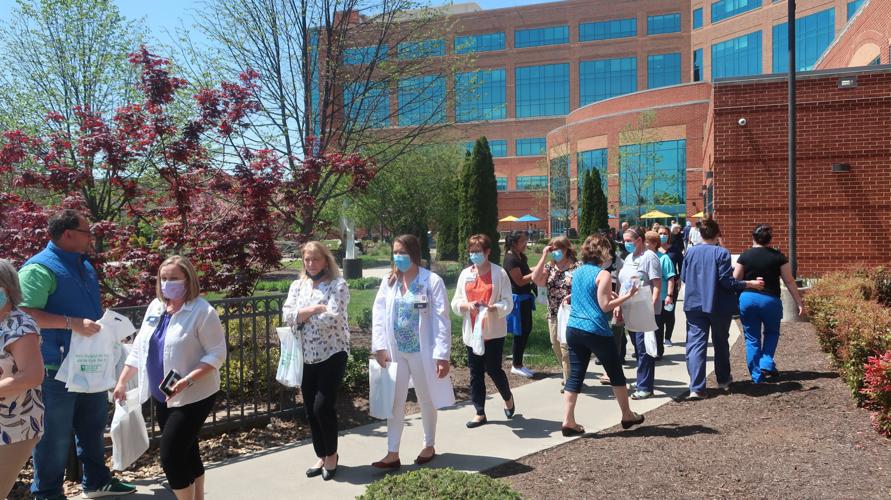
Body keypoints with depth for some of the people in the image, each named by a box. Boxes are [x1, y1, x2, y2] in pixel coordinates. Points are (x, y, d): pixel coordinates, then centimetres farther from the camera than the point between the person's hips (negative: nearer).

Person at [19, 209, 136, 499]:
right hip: (57, 369, -8)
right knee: (56, 435, 2)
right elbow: (25, 313, -24)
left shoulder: (84, 266, 14)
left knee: (93, 427, 19)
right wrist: (72, 323, -29)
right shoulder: (39, 268, -14)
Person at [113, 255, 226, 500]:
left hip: (193, 397, -7)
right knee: (186, 451, 17)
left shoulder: (202, 311, -16)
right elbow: (139, 348, 14)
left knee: (170, 455, -9)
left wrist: (188, 380, -27)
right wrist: (122, 381, 12)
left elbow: (217, 353, -17)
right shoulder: (155, 307, 6)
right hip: (162, 396, 7)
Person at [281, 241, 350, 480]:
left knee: (323, 407, -8)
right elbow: (287, 315, -5)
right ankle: (321, 457, 27)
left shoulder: (338, 285, -8)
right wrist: (315, 309, -16)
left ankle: (331, 455, 17)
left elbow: (331, 319, -20)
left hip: (332, 354, -5)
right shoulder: (297, 285, 9)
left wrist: (302, 314, -7)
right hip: (306, 356, 6)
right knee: (310, 410, 10)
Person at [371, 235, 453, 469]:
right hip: (395, 351, 4)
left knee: (426, 400, 14)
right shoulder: (389, 282, 3)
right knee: (395, 401, 8)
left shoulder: (432, 281, -10)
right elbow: (379, 315, 1)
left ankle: (429, 446, 33)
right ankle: (393, 454, 16)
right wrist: (379, 347, -8)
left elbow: (442, 320, -12)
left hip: (422, 352, -3)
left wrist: (442, 355, -15)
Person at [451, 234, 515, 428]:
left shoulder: (499, 273, -6)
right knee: (475, 373, 8)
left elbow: (508, 303, -7)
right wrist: (467, 305, -15)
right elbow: (455, 303, 6)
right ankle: (480, 413, 20)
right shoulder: (465, 274, 5)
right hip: (472, 332, 4)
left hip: (494, 332, -4)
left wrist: (492, 307, -26)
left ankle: (508, 397, 31)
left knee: (493, 369, 0)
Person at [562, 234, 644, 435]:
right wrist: (627, 295, -6)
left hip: (573, 329, 6)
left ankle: (568, 421, 3)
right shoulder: (603, 274, -11)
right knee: (616, 374, 12)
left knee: (575, 375, 7)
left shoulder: (576, 272, 11)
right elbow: (605, 306, -15)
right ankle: (627, 416, 26)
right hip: (596, 332, -6)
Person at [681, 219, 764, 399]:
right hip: (719, 305, -2)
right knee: (721, 343, 18)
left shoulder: (690, 252, 1)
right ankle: (723, 380, 34)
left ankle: (696, 388, -11)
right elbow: (726, 281, -13)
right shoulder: (722, 253, -10)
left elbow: (683, 278, 8)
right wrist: (750, 284, -3)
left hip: (694, 304, 2)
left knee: (695, 344, -1)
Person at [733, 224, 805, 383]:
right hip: (770, 300, 0)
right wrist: (799, 303, 4)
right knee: (771, 332, 25)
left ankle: (757, 375, 13)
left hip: (747, 299, 0)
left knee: (752, 338, 10)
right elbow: (790, 282, 0)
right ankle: (767, 364, 10)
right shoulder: (778, 257, 0)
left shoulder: (745, 256, 0)